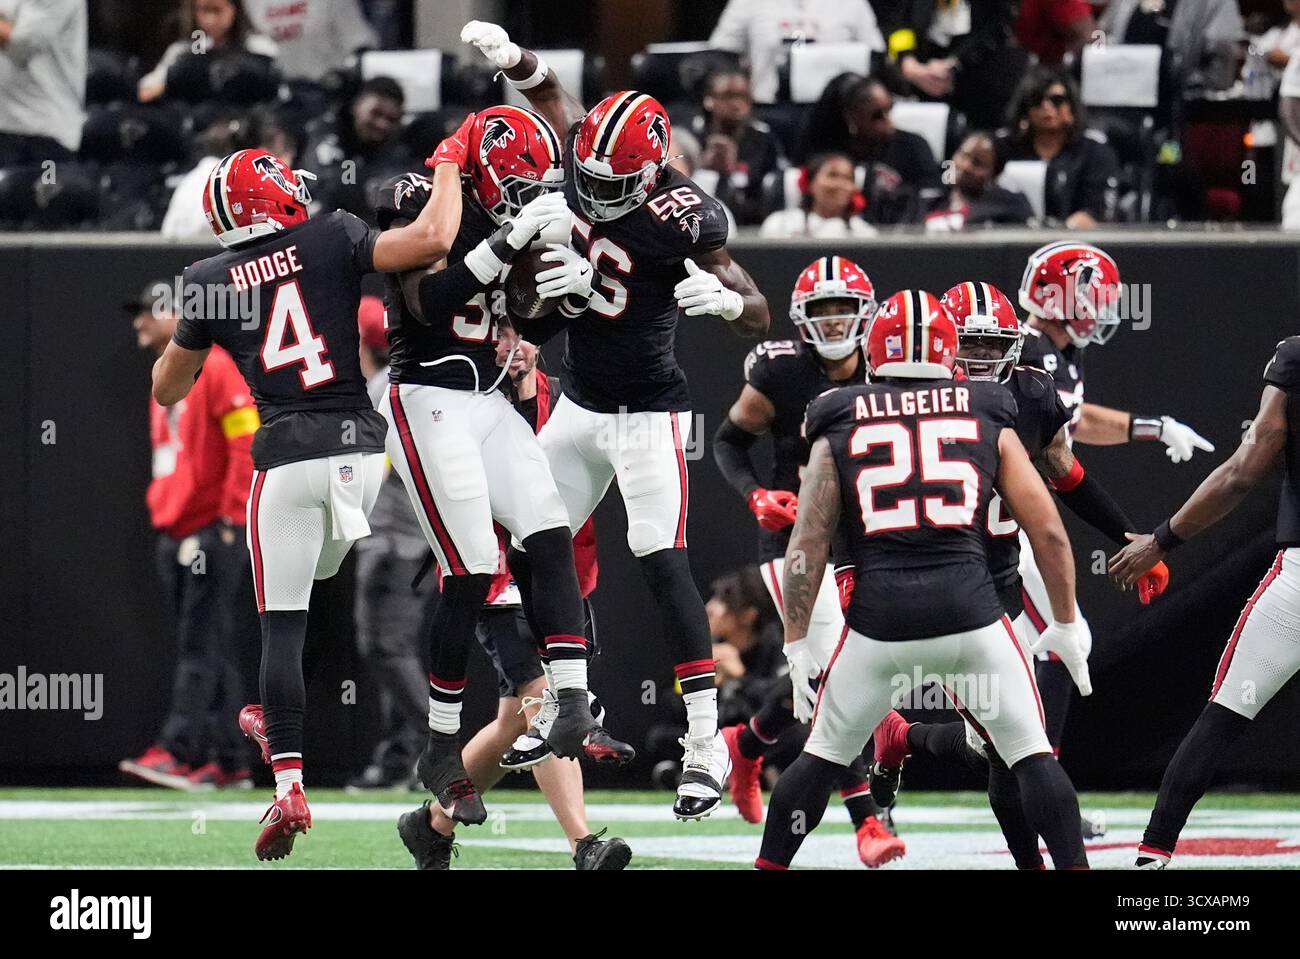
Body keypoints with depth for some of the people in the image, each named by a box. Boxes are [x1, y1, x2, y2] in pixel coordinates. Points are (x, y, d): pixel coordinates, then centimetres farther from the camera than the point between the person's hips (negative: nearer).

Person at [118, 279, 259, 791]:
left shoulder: (214, 369, -9)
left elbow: (248, 443, -15)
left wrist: (232, 517, -17)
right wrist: (161, 509, 16)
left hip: (212, 532, -9)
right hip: (174, 534, 9)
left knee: (201, 647, -12)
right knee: (209, 652, 8)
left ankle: (178, 751, -19)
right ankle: (228, 762, 8)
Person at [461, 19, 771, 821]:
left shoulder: (680, 216, -22)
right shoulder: (585, 156, -7)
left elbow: (760, 316, -20)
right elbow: (551, 93, 10)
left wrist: (723, 296, -43)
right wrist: (511, 56, -11)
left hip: (647, 413, -7)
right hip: (581, 404, 7)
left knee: (664, 564, -15)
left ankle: (707, 741, -15)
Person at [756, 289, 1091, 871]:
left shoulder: (838, 432, 12)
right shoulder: (988, 423, 12)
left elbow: (807, 545, 5)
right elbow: (1048, 531, 10)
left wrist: (795, 644, 8)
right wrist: (1066, 623, 20)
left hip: (878, 613, 1)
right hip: (969, 609, -1)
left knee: (822, 756, 17)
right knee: (1032, 756, 9)